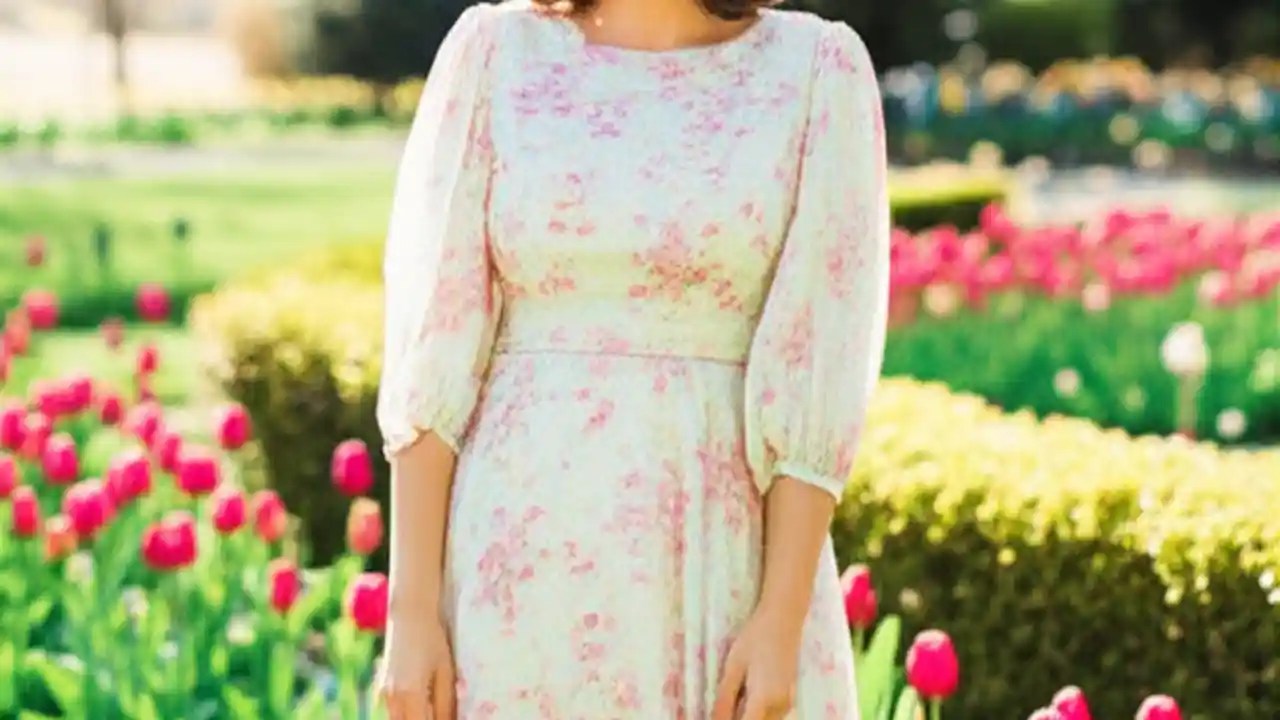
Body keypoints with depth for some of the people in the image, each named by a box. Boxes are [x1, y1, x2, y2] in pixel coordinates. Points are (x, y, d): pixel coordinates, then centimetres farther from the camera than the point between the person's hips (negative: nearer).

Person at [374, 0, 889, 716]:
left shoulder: (820, 68, 0)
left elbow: (823, 371, -5)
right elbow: (434, 348, -1)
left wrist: (782, 621, -11)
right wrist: (413, 610, -6)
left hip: (727, 568, 0)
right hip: (525, 568, 1)